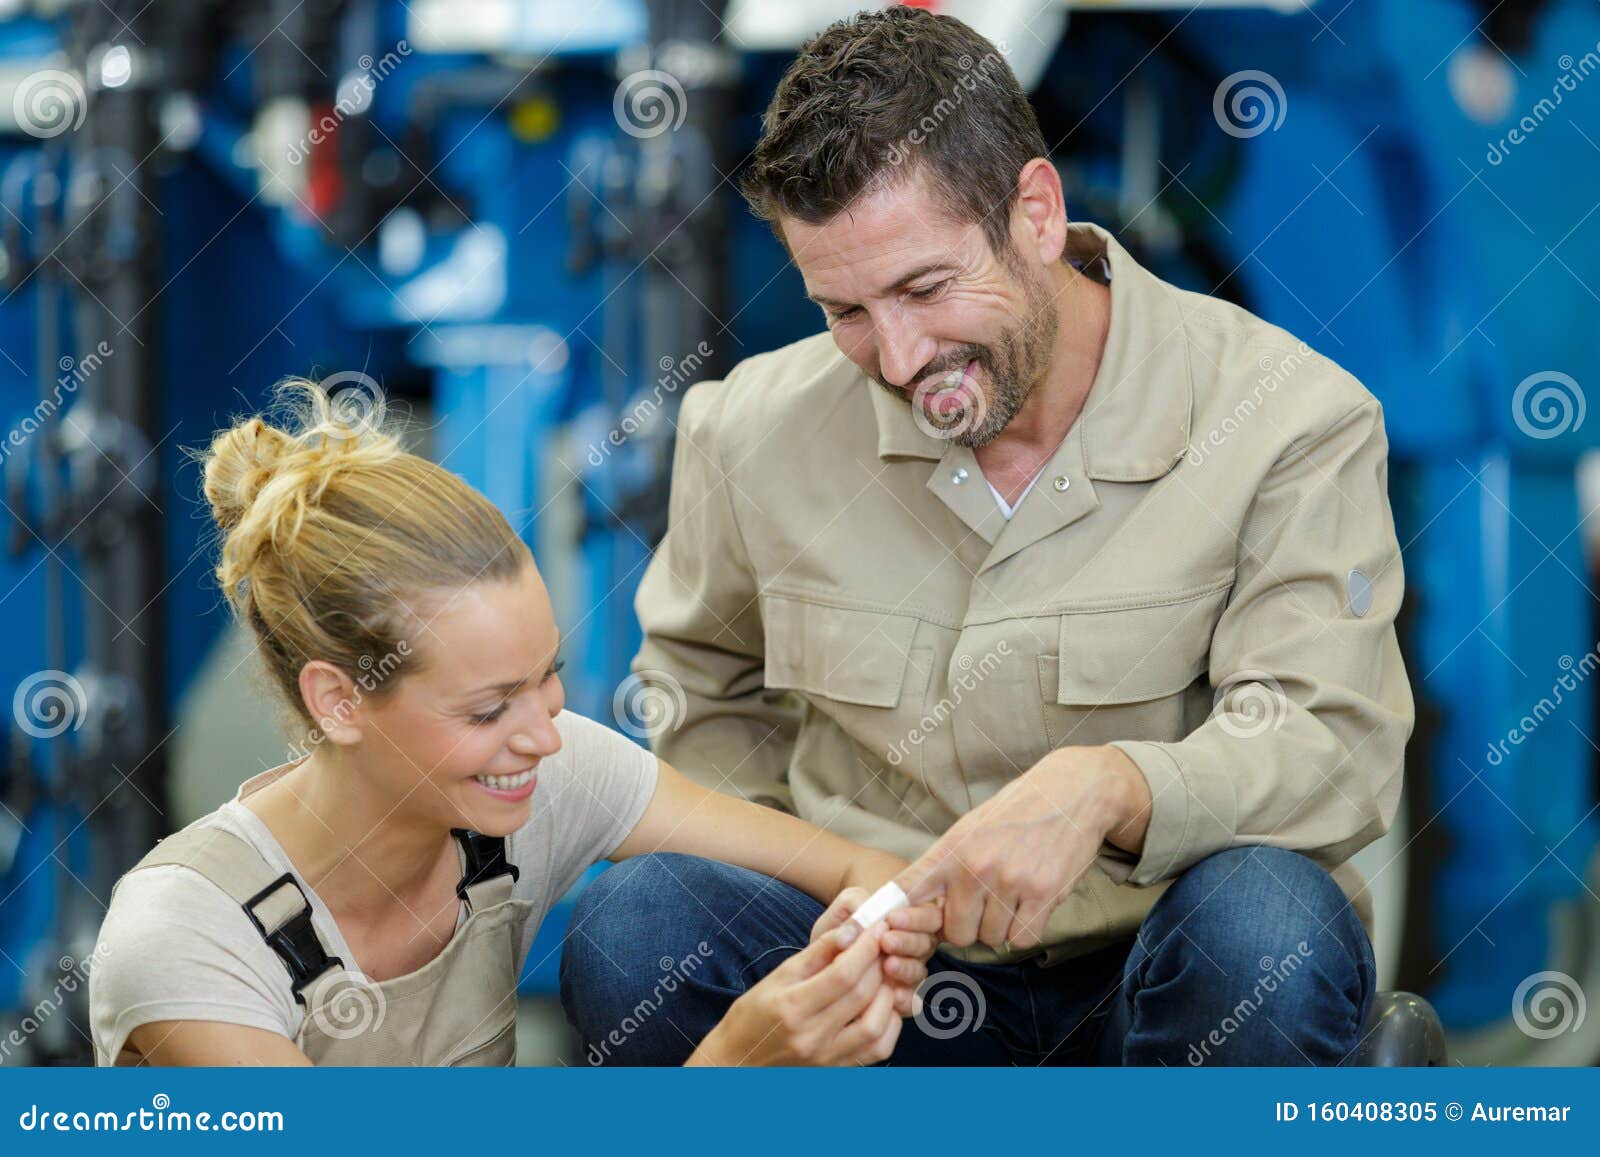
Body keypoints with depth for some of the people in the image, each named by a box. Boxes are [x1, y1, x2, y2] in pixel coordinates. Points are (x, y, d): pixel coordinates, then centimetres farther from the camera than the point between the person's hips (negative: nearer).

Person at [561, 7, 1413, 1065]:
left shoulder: (1289, 421, -10)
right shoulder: (760, 429, 1)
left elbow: (1332, 748, -19)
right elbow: (705, 688, 21)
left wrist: (1102, 787, -38)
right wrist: (762, 888, 3)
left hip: (1145, 972, -2)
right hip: (879, 973, 2)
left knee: (1271, 926, -37)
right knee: (630, 926, -26)